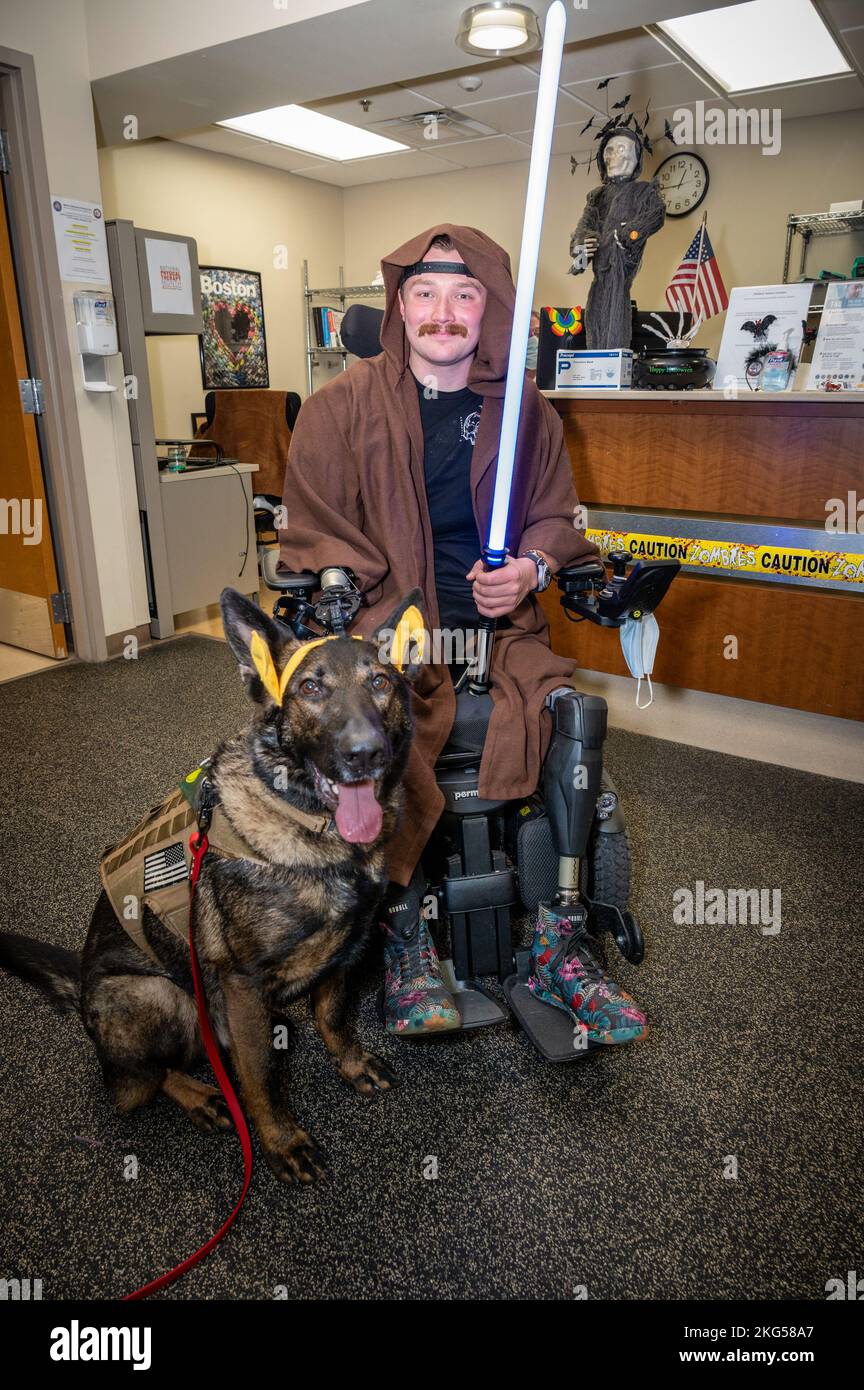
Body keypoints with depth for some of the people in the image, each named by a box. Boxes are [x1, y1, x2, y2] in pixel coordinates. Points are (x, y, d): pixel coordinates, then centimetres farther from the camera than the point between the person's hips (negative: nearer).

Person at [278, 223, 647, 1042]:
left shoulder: (526, 411, 11)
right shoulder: (342, 407, 5)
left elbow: (556, 517, 20)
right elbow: (312, 537, 4)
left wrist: (532, 567, -4)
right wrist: (371, 625, -11)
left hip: (498, 624, 3)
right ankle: (403, 934, -6)